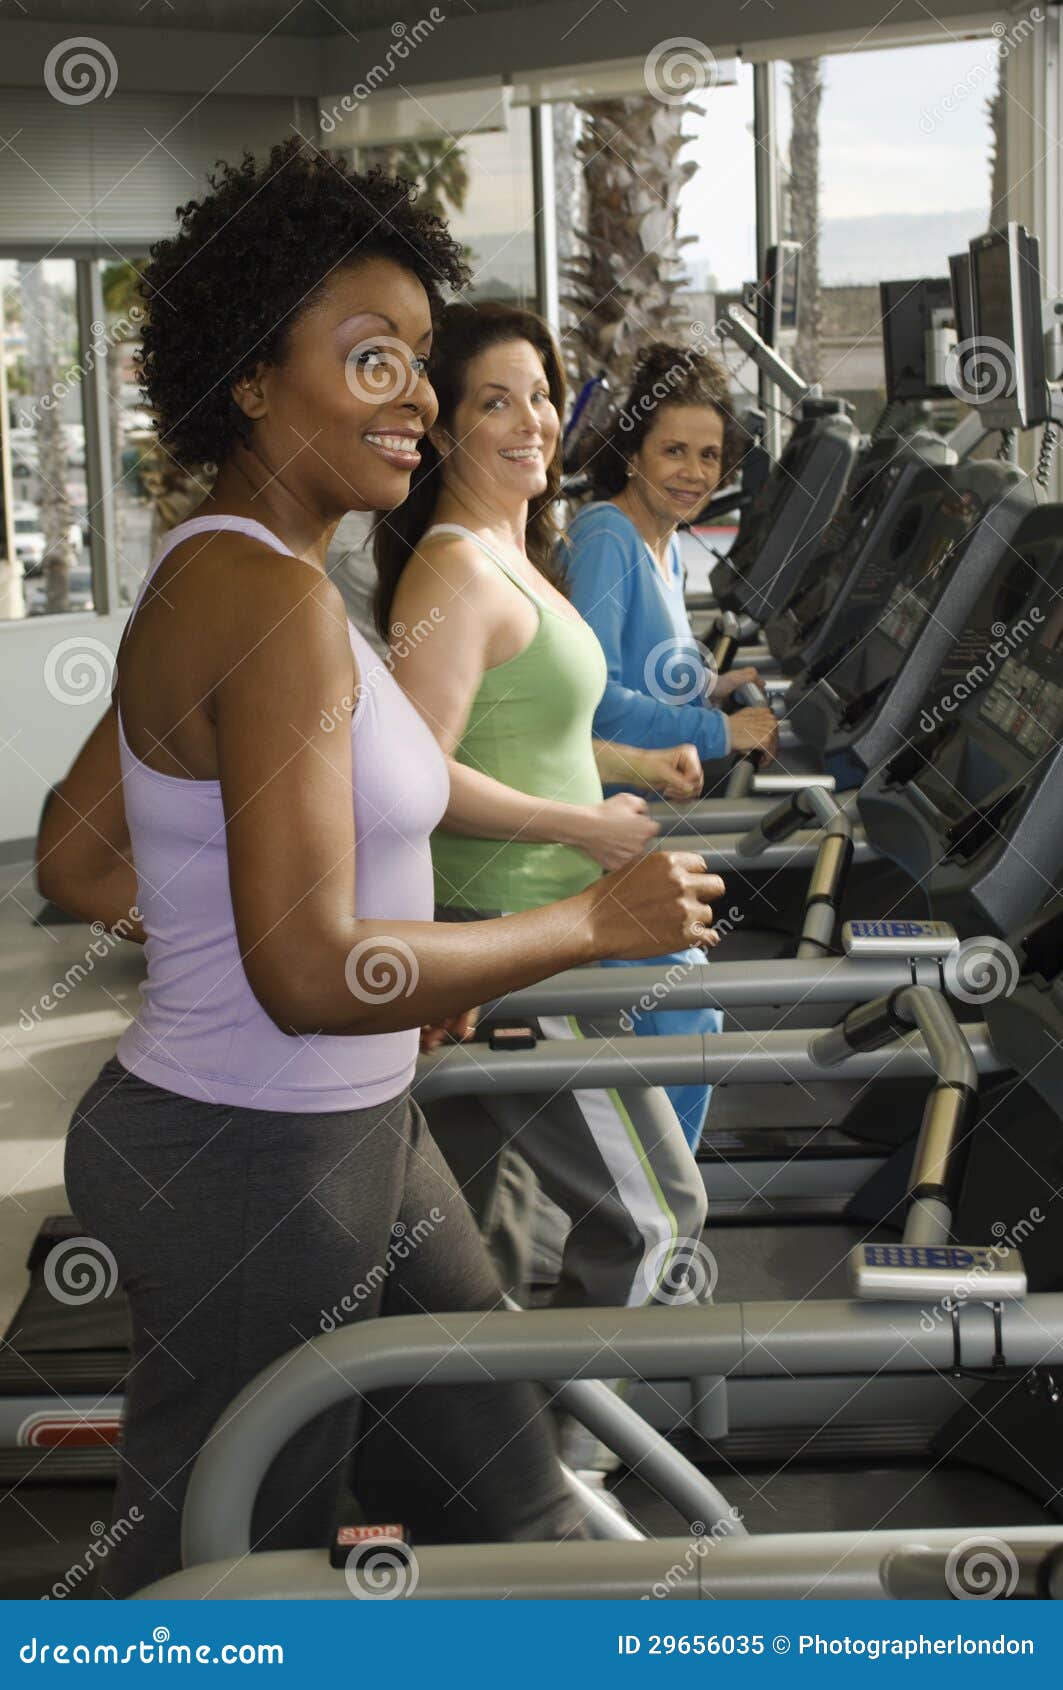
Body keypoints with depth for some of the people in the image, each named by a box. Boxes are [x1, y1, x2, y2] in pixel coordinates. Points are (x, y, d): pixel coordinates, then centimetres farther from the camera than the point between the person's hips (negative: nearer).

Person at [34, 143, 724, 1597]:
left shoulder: (215, 578, 8)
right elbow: (314, 976, -28)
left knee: (510, 1520, 20)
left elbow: (76, 864, 14)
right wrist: (595, 923, -18)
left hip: (352, 1139, 10)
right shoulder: (268, 596, -23)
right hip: (254, 1167, -10)